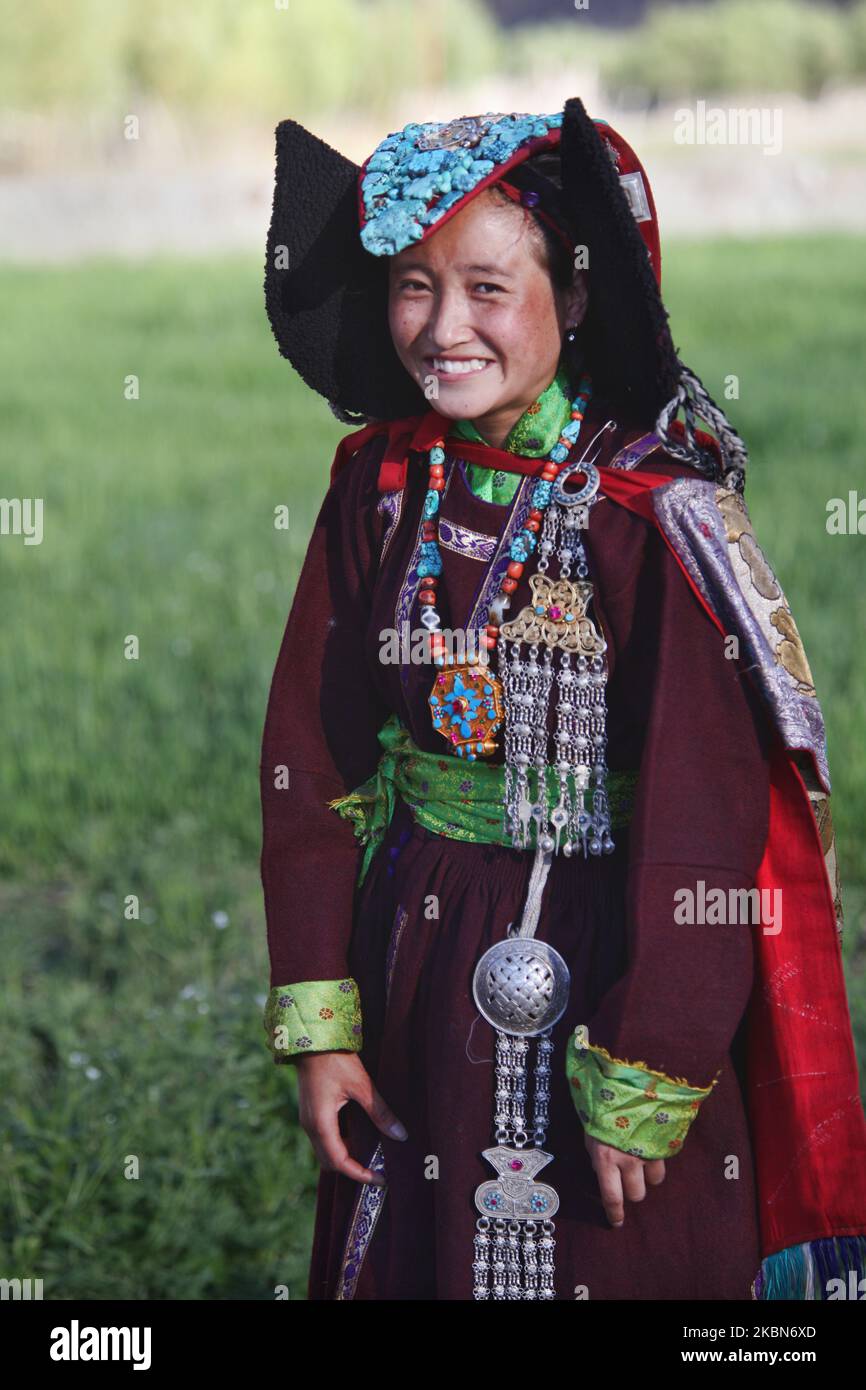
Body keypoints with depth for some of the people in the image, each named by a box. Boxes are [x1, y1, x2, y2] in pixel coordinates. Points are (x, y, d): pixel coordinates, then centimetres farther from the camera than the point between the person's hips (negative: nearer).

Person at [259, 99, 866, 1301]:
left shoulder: (649, 516, -17)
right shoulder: (384, 484, -1)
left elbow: (704, 819, -17)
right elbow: (312, 757, 2)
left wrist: (642, 1085, -15)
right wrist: (318, 1022, -2)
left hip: (606, 959, -4)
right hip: (418, 965, 5)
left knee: (616, 1257, 9)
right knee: (411, 1253, 17)